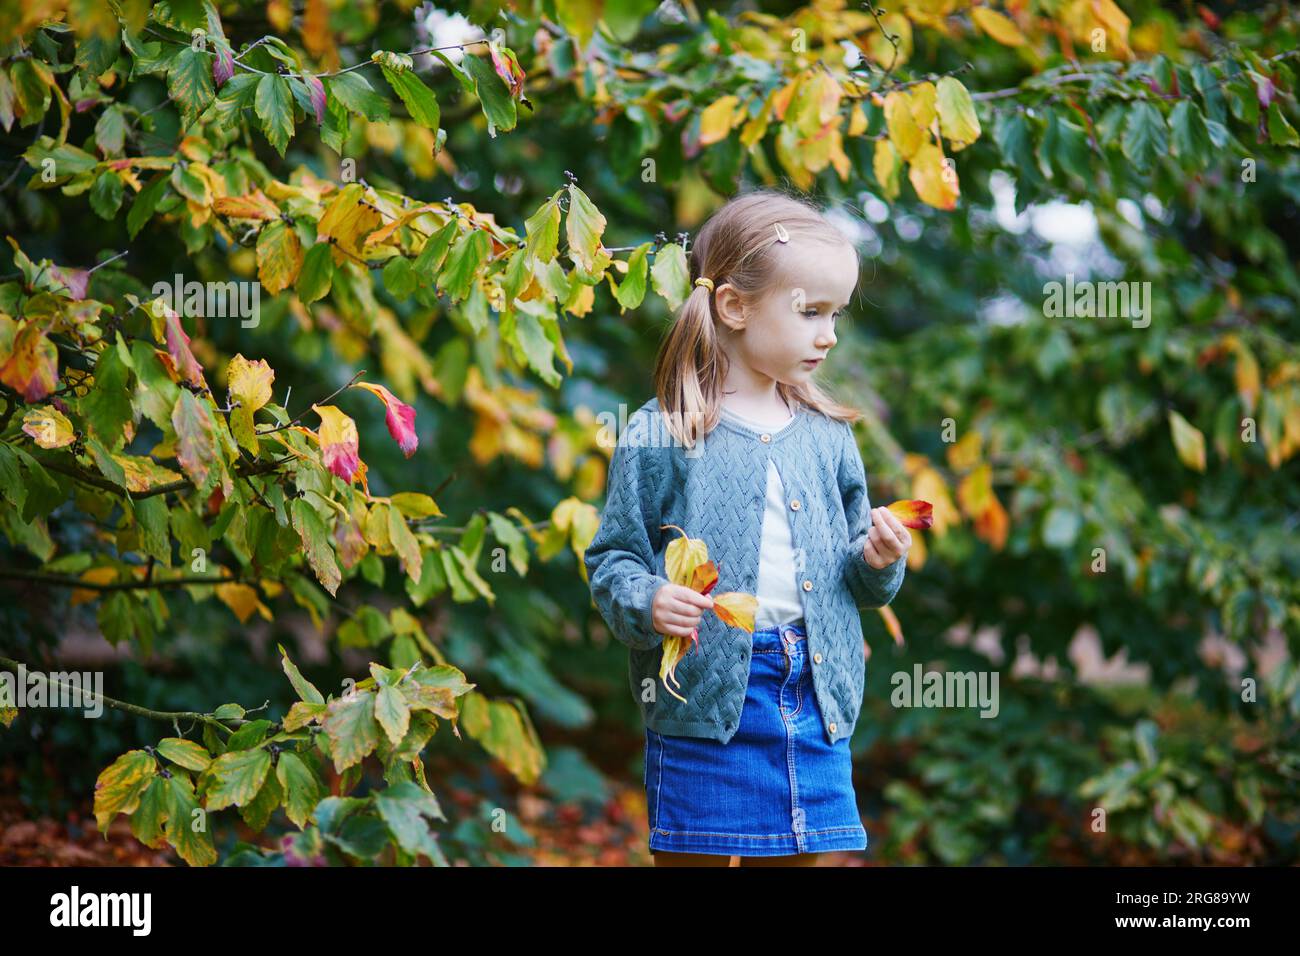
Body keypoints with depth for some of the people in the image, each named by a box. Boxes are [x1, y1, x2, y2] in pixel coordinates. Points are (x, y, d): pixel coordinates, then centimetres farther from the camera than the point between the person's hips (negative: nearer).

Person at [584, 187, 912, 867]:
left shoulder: (827, 436, 10)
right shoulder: (660, 436, -4)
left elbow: (857, 583, 17)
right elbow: (613, 557, -3)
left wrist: (877, 561, -4)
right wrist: (644, 603, -22)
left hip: (814, 700, 4)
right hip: (705, 697, -4)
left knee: (807, 853, 9)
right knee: (695, 853, 1)